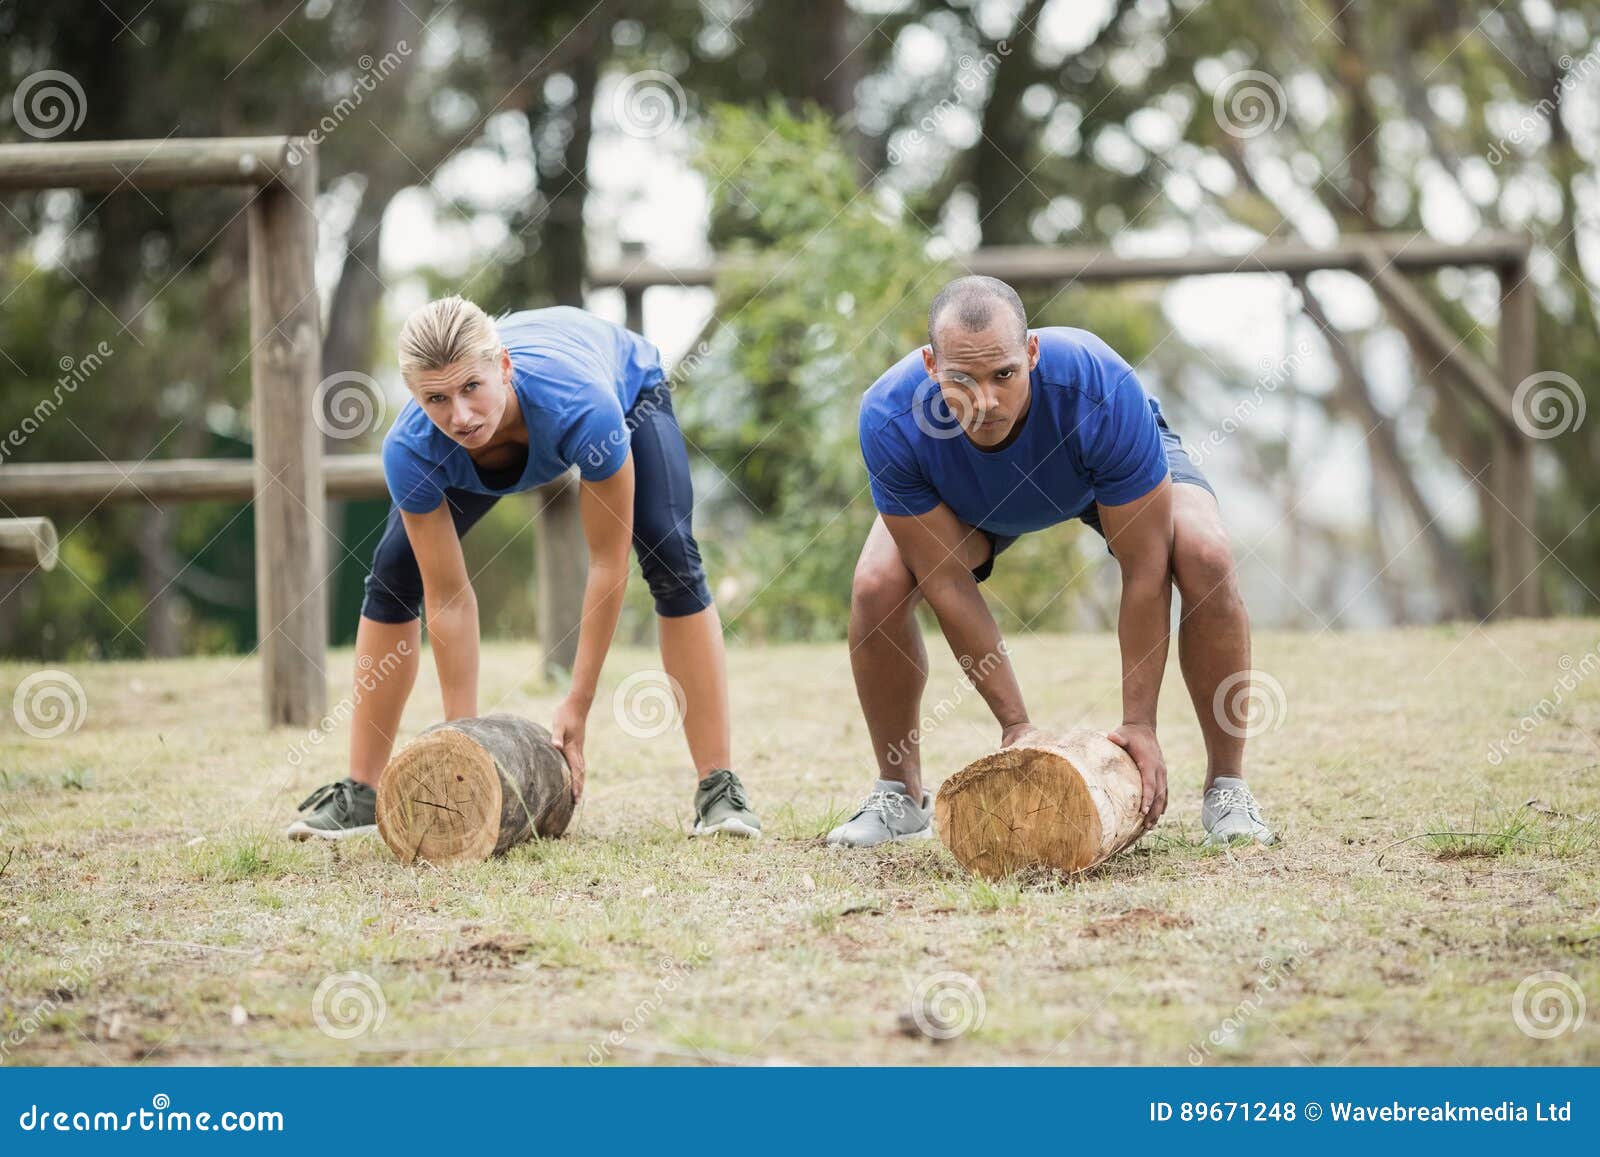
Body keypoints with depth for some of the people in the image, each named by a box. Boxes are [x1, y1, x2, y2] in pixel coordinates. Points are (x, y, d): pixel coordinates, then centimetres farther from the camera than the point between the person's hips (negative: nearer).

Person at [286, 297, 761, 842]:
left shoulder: (582, 405, -47)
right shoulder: (411, 451, -39)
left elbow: (608, 562, -34)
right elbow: (448, 596, -27)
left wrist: (577, 705, -31)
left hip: (629, 383, -2)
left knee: (670, 552, -22)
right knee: (393, 570, -9)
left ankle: (718, 789, -18)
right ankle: (358, 795, 0)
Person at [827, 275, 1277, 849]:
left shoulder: (1104, 394, -44)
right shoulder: (891, 420, -39)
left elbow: (1145, 569, -34)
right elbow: (947, 581, -29)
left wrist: (1139, 723, -30)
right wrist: (1014, 722, -28)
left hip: (1117, 465, -1)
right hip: (971, 498, 1)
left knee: (1204, 556, -29)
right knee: (878, 585, -24)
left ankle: (1226, 789, -11)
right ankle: (898, 796, 0)